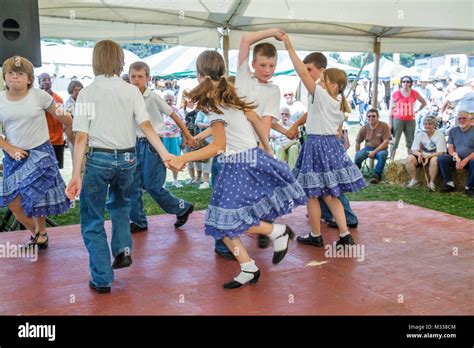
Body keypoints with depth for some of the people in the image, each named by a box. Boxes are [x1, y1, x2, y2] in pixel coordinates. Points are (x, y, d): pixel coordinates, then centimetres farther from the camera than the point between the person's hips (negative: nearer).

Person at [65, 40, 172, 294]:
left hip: (99, 159, -3)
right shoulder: (132, 91, 2)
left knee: (93, 220, 9)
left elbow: (82, 137, -8)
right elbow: (146, 125, -10)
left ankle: (102, 280, 10)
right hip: (127, 158, 3)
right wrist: (165, 154, -14)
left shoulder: (86, 93, -3)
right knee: (120, 204, 32)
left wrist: (76, 174, -8)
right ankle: (123, 249, 16)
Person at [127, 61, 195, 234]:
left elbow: (174, 115, -4)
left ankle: (183, 208, 15)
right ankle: (138, 221, 16)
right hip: (137, 144, 6)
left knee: (152, 186, -5)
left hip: (152, 144, -6)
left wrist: (188, 136, 0)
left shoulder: (153, 97, -11)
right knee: (133, 185, 3)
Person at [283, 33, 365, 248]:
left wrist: (290, 48, -13)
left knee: (312, 195, 5)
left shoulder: (321, 95, -12)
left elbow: (303, 73, -17)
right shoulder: (340, 103, 10)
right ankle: (345, 236, 10)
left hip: (316, 145, -8)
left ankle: (315, 236, 16)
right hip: (332, 145, 8)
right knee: (330, 195, 12)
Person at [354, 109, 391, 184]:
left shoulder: (384, 126, -8)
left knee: (382, 154, -38)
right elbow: (357, 142, 9)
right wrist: (357, 154, 1)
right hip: (368, 148, 2)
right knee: (358, 156, -29)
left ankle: (377, 175, -20)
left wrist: (374, 152, -20)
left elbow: (386, 142, -13)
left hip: (380, 149, -2)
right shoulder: (364, 128, 0)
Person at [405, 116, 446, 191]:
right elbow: (414, 150, 2)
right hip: (422, 157, 4)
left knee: (434, 160, -38)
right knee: (409, 158, -24)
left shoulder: (439, 135, -5)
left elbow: (440, 153, -13)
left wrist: (428, 156, -30)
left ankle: (432, 182, -20)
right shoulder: (419, 135, 7)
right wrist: (419, 154, -22)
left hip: (434, 156, -3)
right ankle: (414, 180, -9)